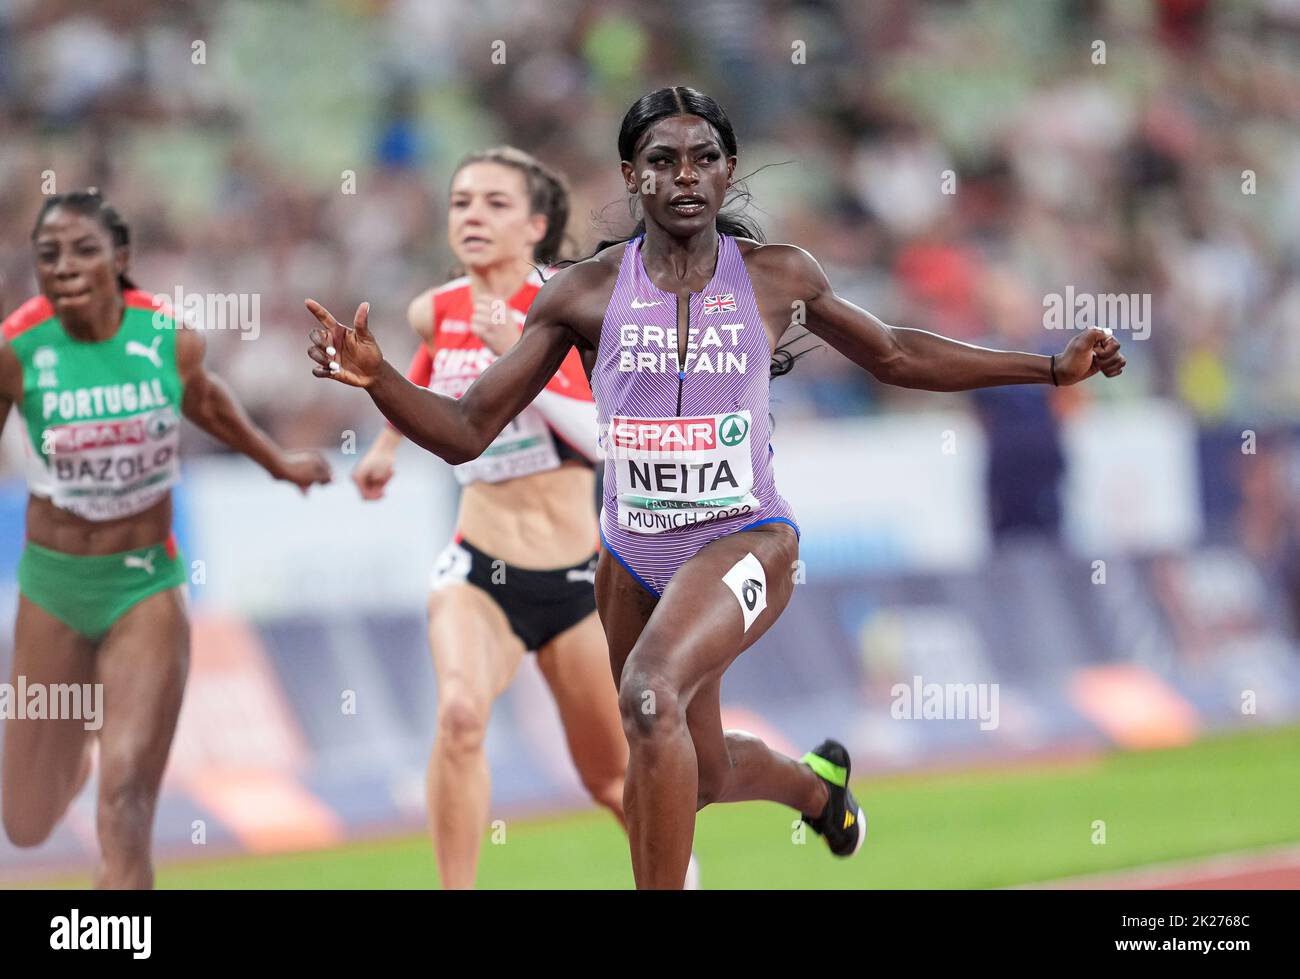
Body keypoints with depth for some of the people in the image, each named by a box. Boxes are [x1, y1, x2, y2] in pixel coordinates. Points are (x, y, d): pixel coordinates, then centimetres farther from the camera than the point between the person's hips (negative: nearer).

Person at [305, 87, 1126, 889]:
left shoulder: (779, 276, -2)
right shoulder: (587, 294, -5)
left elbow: (894, 356, 16)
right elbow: (466, 432, -4)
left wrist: (1051, 368, 14)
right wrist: (375, 377, -23)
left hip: (747, 543, -3)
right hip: (634, 557, 3)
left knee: (651, 693, -33)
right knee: (701, 775, 20)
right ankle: (818, 782, 55)